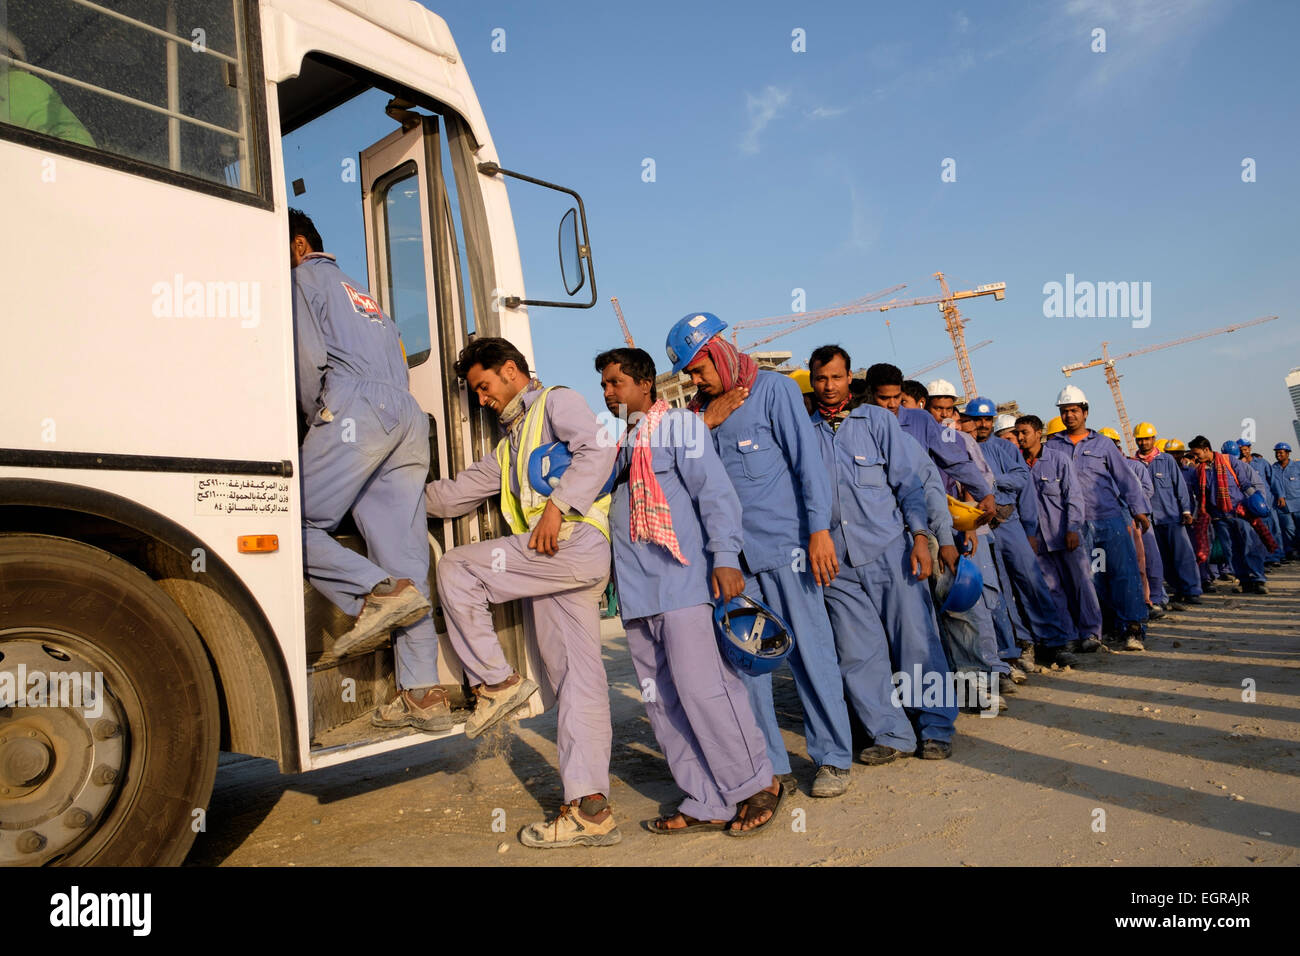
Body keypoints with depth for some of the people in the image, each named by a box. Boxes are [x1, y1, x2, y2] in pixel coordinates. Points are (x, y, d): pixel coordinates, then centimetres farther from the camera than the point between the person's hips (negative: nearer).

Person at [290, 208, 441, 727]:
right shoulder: (362, 296, 37)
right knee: (406, 561, 1)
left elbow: (308, 359, -2)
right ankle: (424, 694, -2)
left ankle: (378, 591, -21)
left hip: (355, 408, -8)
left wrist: (315, 420, 10)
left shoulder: (305, 278, 13)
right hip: (409, 415, 8)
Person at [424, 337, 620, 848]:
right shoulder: (508, 449, 33)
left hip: (574, 542, -8)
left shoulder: (557, 402, 7)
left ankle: (496, 681, -1)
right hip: (546, 562, 9)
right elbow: (455, 495, 29)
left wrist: (558, 504, -20)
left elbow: (598, 449, -12)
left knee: (456, 568, -9)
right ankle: (590, 809, 4)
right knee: (575, 679, 3)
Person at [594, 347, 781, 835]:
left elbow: (715, 490, -8)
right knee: (662, 701, 6)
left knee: (700, 687, -12)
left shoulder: (678, 424, 1)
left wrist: (725, 557, -18)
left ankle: (757, 785, 4)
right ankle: (707, 804, 14)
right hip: (638, 593, 8)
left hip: (682, 580, -8)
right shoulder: (620, 446, 23)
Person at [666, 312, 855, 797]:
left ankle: (833, 758, 16)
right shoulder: (701, 408, 15)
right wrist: (707, 422, -3)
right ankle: (771, 767, 18)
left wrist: (819, 529, -14)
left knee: (809, 653, 2)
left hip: (785, 546, -5)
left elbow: (808, 459, -7)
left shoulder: (773, 389, -1)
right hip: (732, 556, 6)